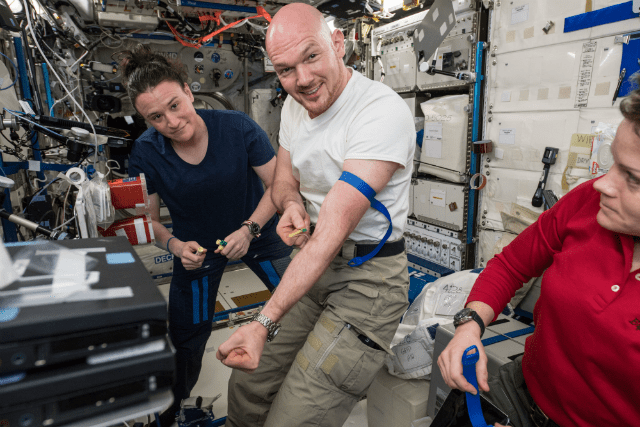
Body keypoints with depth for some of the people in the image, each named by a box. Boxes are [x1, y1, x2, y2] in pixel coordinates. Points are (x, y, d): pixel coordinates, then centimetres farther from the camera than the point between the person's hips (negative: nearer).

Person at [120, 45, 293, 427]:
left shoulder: (237, 127, -24)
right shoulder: (145, 154, -19)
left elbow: (277, 184, -15)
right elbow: (148, 219, -6)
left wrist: (249, 229, -26)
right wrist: (175, 246, -25)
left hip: (257, 235, 0)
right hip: (196, 248, 1)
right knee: (187, 338, 13)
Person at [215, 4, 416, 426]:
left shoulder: (383, 112, -23)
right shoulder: (294, 106, 4)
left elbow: (331, 233, -27)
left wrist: (265, 323, -26)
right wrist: (292, 205, -10)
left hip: (367, 279, -7)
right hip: (316, 265, 7)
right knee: (247, 387, 11)